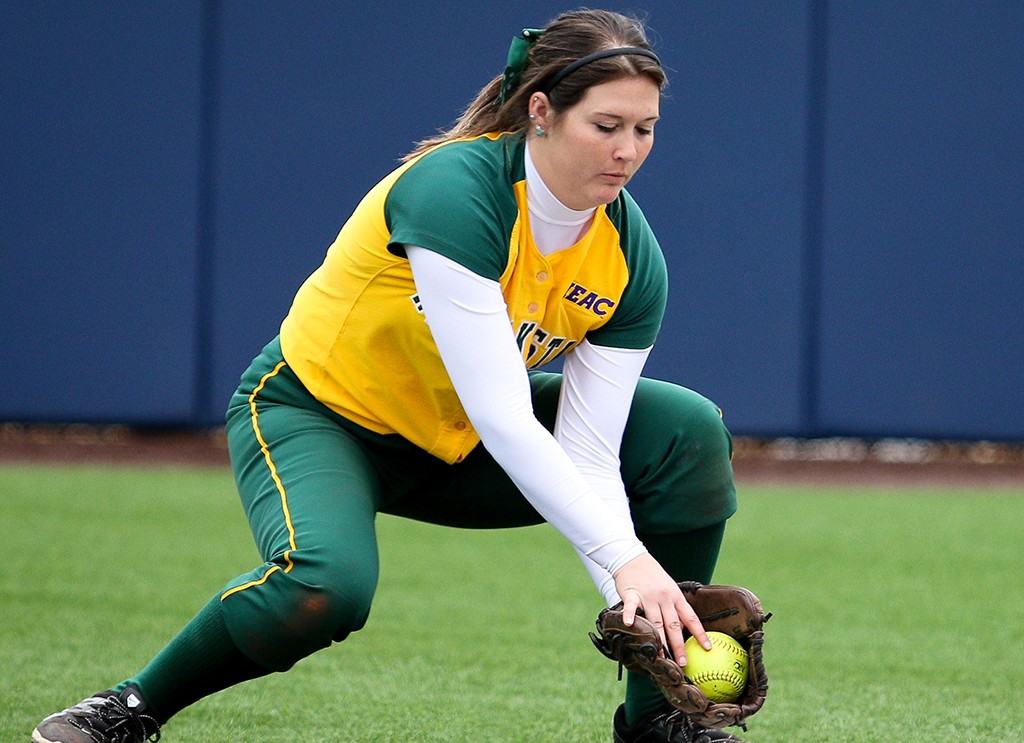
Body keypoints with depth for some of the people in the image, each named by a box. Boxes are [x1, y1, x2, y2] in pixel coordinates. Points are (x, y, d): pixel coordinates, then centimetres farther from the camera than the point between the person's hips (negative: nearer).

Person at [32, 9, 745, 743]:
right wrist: (626, 561, -43)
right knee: (326, 585, -37)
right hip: (315, 410, -6)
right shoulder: (454, 191, -32)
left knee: (691, 431, -11)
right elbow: (503, 421, -38)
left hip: (457, 436, 6)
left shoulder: (632, 258, -14)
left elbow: (589, 457, -15)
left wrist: (634, 603, -31)